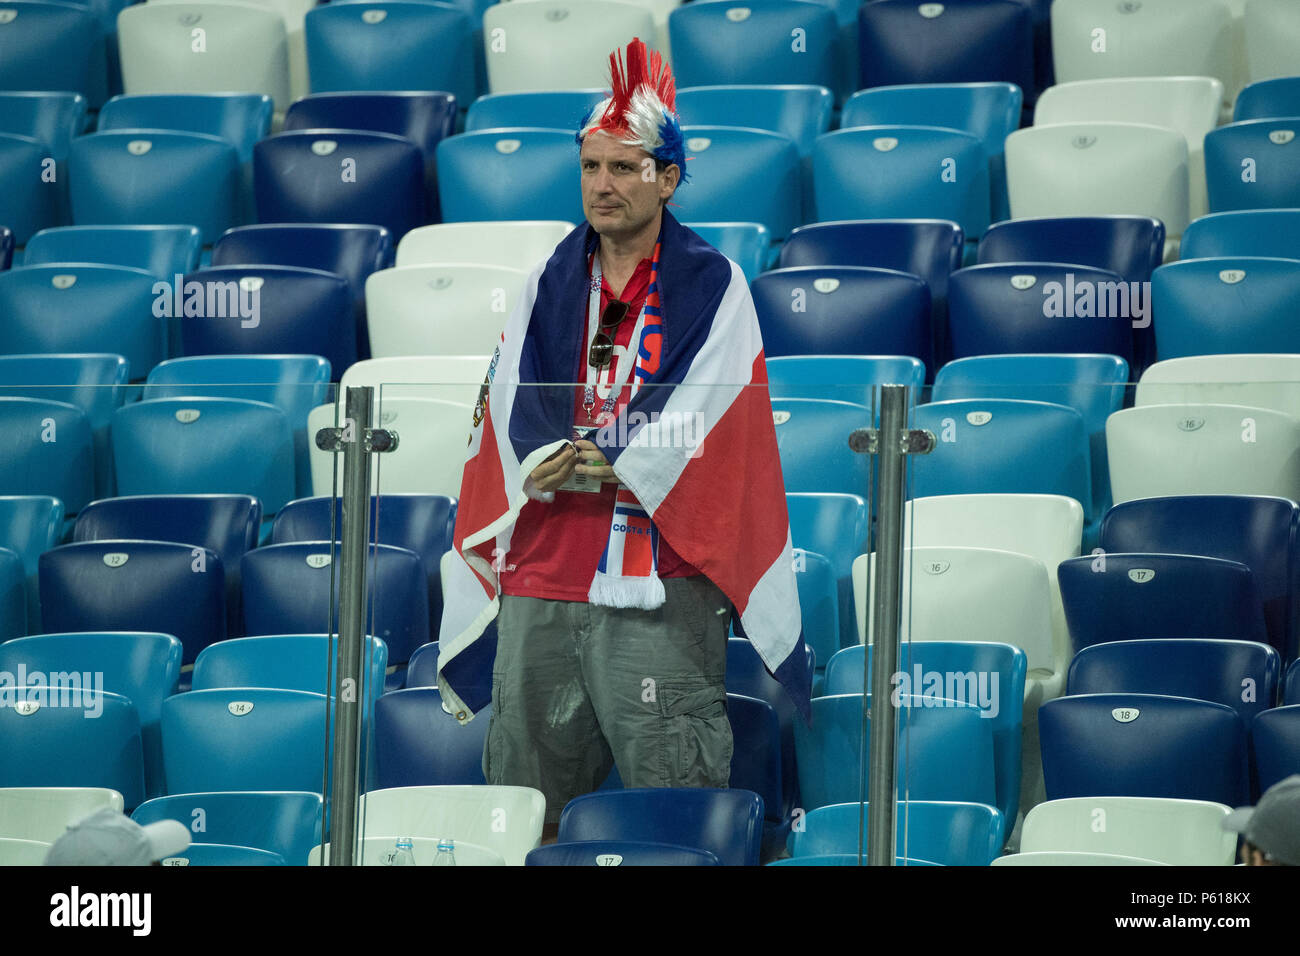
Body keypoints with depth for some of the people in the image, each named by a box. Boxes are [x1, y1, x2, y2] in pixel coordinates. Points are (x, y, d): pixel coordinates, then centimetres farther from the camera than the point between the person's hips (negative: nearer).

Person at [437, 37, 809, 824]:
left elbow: (699, 420, -7)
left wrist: (586, 464, -12)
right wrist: (547, 469, -14)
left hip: (658, 586, -5)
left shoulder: (713, 286, 4)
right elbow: (511, 407, 6)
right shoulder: (548, 286, 17)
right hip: (541, 579, 5)